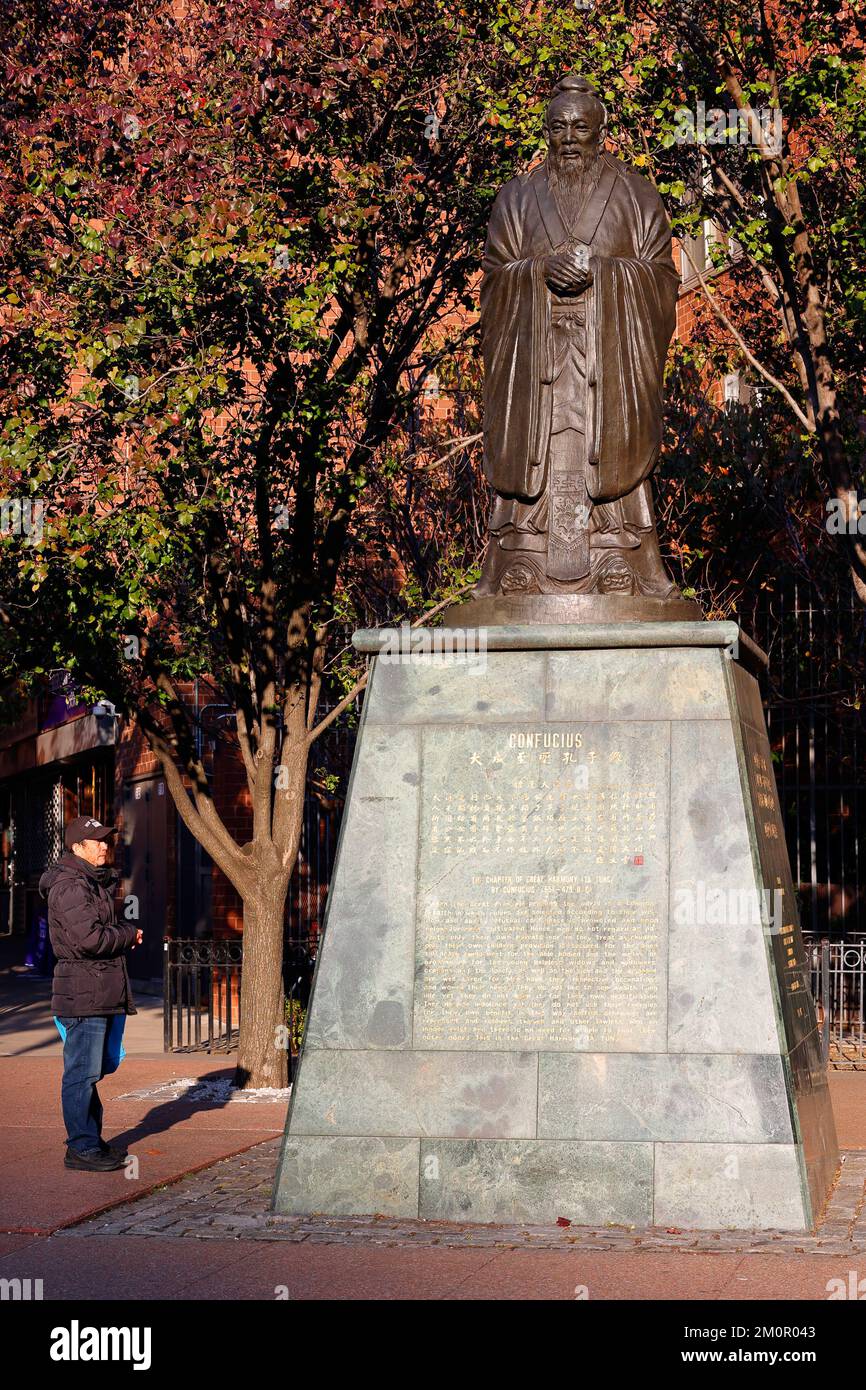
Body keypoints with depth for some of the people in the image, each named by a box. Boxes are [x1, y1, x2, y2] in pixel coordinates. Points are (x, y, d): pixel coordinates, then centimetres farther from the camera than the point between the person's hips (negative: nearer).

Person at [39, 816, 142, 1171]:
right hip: (83, 991, -11)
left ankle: (89, 1139, 25)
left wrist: (124, 932, 6)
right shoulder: (69, 886, -15)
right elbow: (88, 939, -24)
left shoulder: (95, 882, 19)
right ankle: (81, 1148, -4)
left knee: (91, 1069, 17)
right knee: (83, 1071, -7)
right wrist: (128, 935, -9)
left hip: (100, 991, 11)